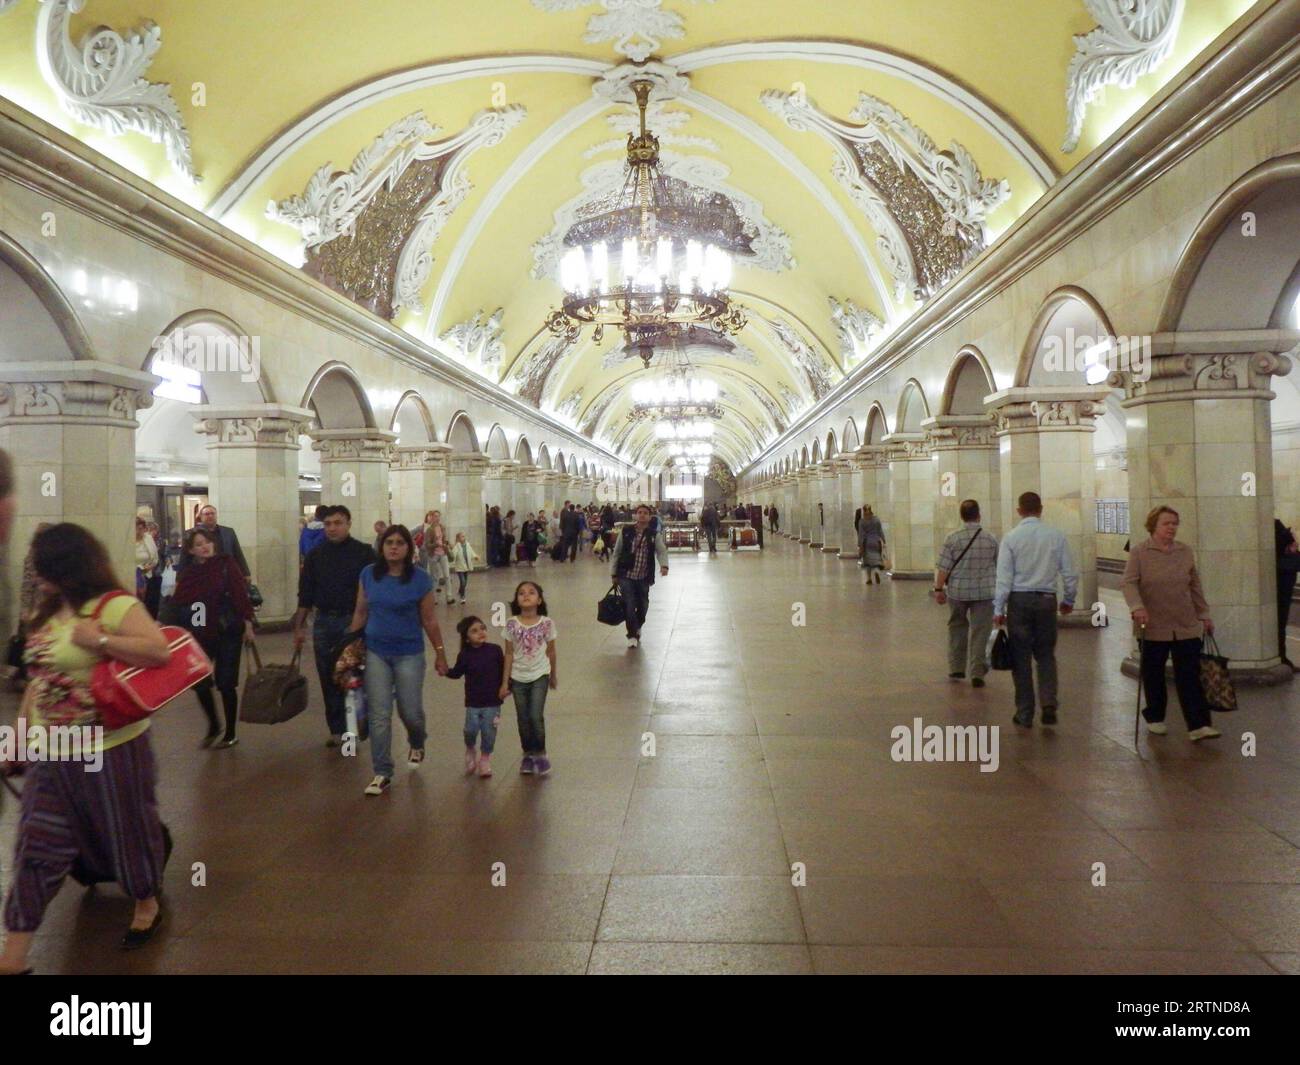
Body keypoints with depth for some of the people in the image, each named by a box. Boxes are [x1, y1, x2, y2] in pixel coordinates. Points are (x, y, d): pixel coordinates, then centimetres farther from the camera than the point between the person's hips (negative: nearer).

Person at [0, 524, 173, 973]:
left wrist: (97, 639, -28)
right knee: (37, 843, 7)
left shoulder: (115, 605, -16)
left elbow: (160, 651, -27)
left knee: (126, 827, 11)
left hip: (110, 747, -7)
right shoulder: (48, 611, 9)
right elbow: (41, 675, 16)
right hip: (52, 749, 7)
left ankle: (147, 903, 36)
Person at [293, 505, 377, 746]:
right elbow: (305, 594, 10)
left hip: (353, 622, -4)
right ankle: (336, 729, 17)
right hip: (323, 622, 4)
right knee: (328, 679, 7)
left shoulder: (364, 553, -4)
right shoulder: (315, 555, 7)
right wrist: (299, 627, 8)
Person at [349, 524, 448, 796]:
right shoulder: (368, 574, 0)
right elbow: (360, 613, 8)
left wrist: (440, 654, 2)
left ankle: (417, 744, 40)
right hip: (376, 653, 2)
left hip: (409, 654, -2)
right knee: (379, 715, 1)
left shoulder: (420, 579, -8)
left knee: (410, 712, 5)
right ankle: (382, 774, 12)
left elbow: (429, 620, -2)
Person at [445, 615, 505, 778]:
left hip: (492, 701, 0)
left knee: (489, 731, 4)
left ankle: (485, 759, 26)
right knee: (471, 730, -6)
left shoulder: (495, 650, -5)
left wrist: (504, 687, 1)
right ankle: (470, 750, 28)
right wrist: (446, 671, -11)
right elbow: (457, 673, 6)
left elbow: (503, 670, 4)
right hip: (473, 702, 0)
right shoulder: (465, 655, -4)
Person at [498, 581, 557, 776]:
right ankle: (528, 755, 25)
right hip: (518, 678, 2)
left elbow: (551, 651, 4)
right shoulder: (512, 624, -6)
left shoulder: (546, 623, -8)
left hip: (539, 676, -2)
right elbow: (509, 654, -1)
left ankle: (540, 754, 10)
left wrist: (553, 675, 14)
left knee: (536, 716, -9)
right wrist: (505, 682, -2)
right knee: (523, 719, 9)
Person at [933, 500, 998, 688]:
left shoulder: (953, 539, -8)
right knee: (980, 632, 4)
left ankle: (956, 669, 22)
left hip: (957, 591, 0)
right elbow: (998, 567, 12)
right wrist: (996, 587, 27)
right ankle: (977, 672, -1)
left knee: (957, 628, 17)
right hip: (984, 591, 0)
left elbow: (942, 568, -10)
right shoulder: (991, 539, -1)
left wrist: (938, 589, -2)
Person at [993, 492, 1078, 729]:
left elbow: (1004, 577, -8)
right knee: (1046, 655, 15)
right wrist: (1069, 600, 18)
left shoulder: (1011, 538, -7)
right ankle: (1049, 704, 1)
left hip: (1019, 600, -2)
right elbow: (1070, 573, 3)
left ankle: (1025, 713, 12)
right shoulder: (1056, 536, -2)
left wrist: (999, 609, -2)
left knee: (1021, 657, 7)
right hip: (1047, 599, 2)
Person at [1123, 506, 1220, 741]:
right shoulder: (1139, 552, -4)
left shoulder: (1186, 552, 9)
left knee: (1190, 676, -2)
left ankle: (1198, 726, -3)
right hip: (1154, 627, -3)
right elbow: (1129, 582, -11)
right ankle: (1154, 718, 26)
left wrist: (1204, 614, 16)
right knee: (1154, 675, 10)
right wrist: (1137, 607, -26)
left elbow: (1195, 585, 16)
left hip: (1187, 627, 3)